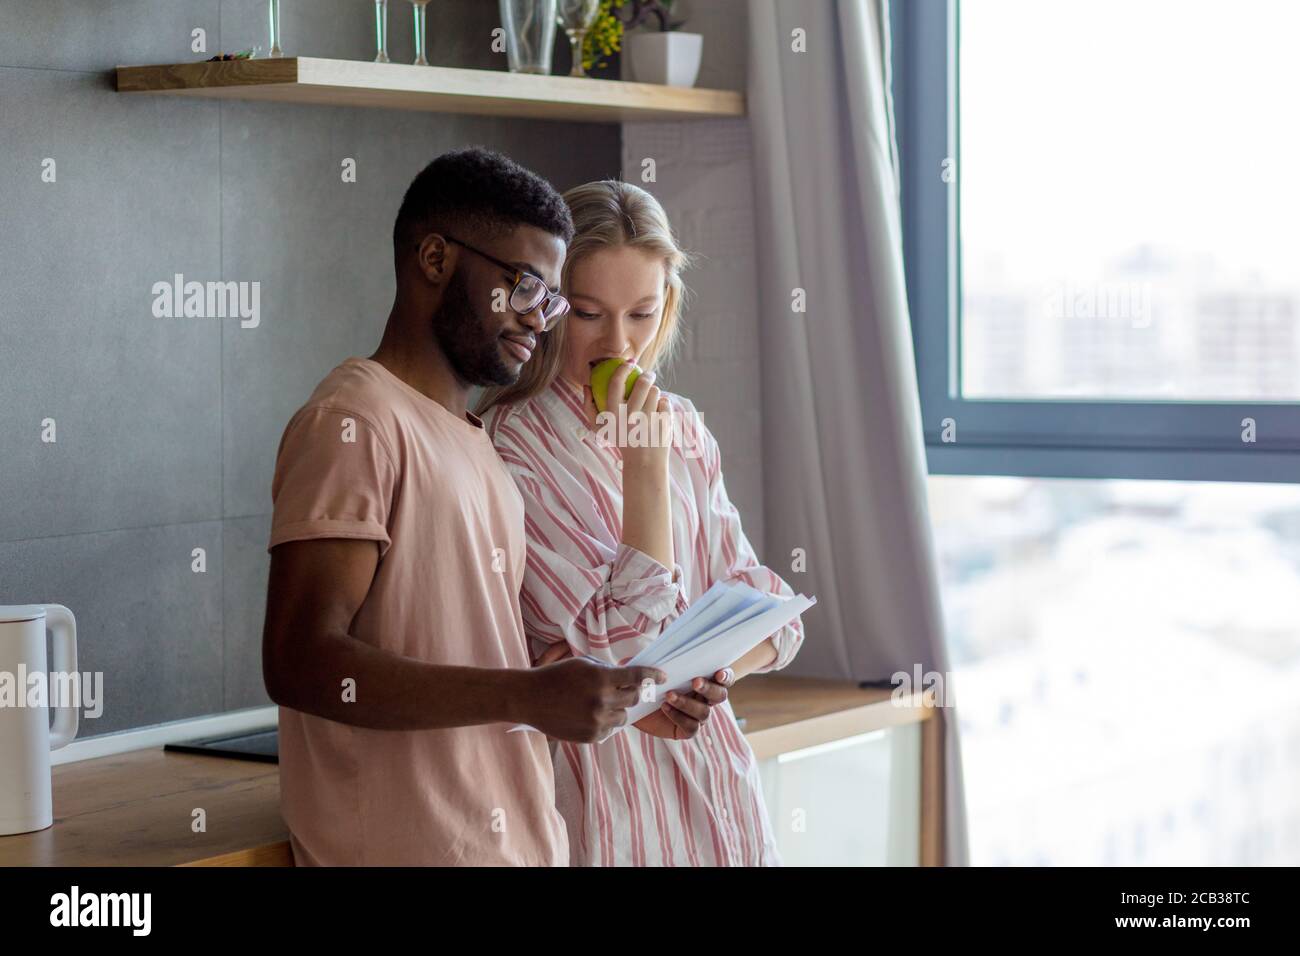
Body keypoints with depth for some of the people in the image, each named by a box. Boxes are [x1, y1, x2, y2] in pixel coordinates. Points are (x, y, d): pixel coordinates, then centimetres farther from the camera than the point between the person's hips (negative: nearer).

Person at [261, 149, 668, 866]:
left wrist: (619, 698, 5)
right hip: (408, 847, -8)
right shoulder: (354, 422, -10)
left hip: (516, 840, 8)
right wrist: (526, 697, -25)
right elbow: (301, 661, -20)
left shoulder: (475, 445, 19)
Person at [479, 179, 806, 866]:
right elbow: (619, 646, -18)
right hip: (603, 777, -6)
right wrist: (646, 467, -20)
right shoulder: (507, 445, -15)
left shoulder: (684, 428, 5)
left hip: (710, 765, 6)